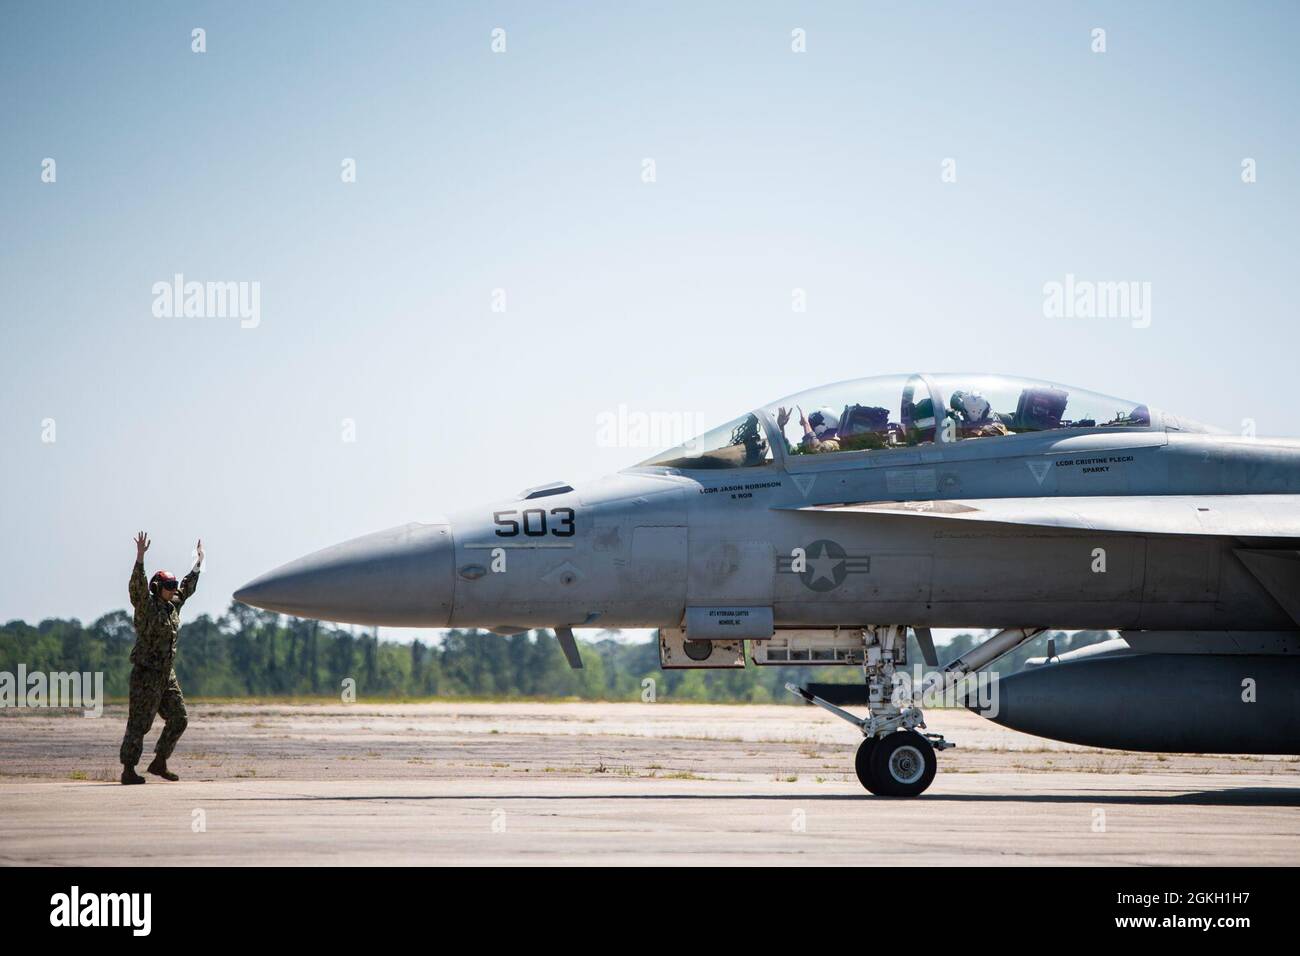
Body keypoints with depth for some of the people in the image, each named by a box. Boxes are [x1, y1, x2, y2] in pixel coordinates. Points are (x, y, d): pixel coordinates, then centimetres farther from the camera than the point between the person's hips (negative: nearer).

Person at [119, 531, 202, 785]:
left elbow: (188, 586, 28)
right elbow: (138, 585, -29)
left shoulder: (173, 606, 11)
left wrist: (198, 562, 34)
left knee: (179, 719, 8)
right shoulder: (146, 606, -11)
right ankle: (128, 771, 0)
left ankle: (159, 763, 19)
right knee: (139, 723, -5)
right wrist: (140, 557, -40)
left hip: (166, 673, 8)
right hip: (146, 673, -8)